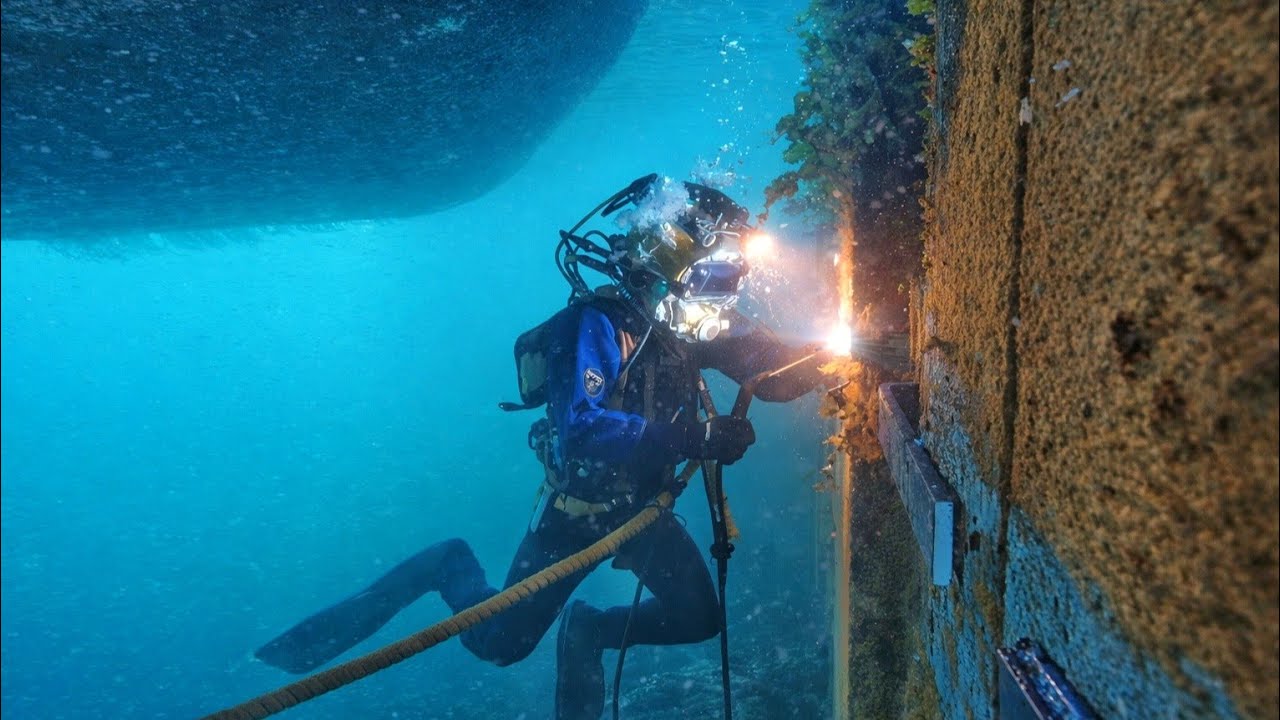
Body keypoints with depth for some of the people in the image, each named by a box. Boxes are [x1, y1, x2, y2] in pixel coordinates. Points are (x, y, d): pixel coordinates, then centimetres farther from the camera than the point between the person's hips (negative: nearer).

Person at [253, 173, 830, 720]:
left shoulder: (697, 324, -7)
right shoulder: (601, 323, -29)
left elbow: (776, 372, -5)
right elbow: (582, 429, -42)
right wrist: (696, 438, -42)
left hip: (643, 507, 6)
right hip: (576, 508, -6)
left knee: (700, 618, 2)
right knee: (501, 643, 6)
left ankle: (590, 630, 25)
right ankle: (448, 568, 35)